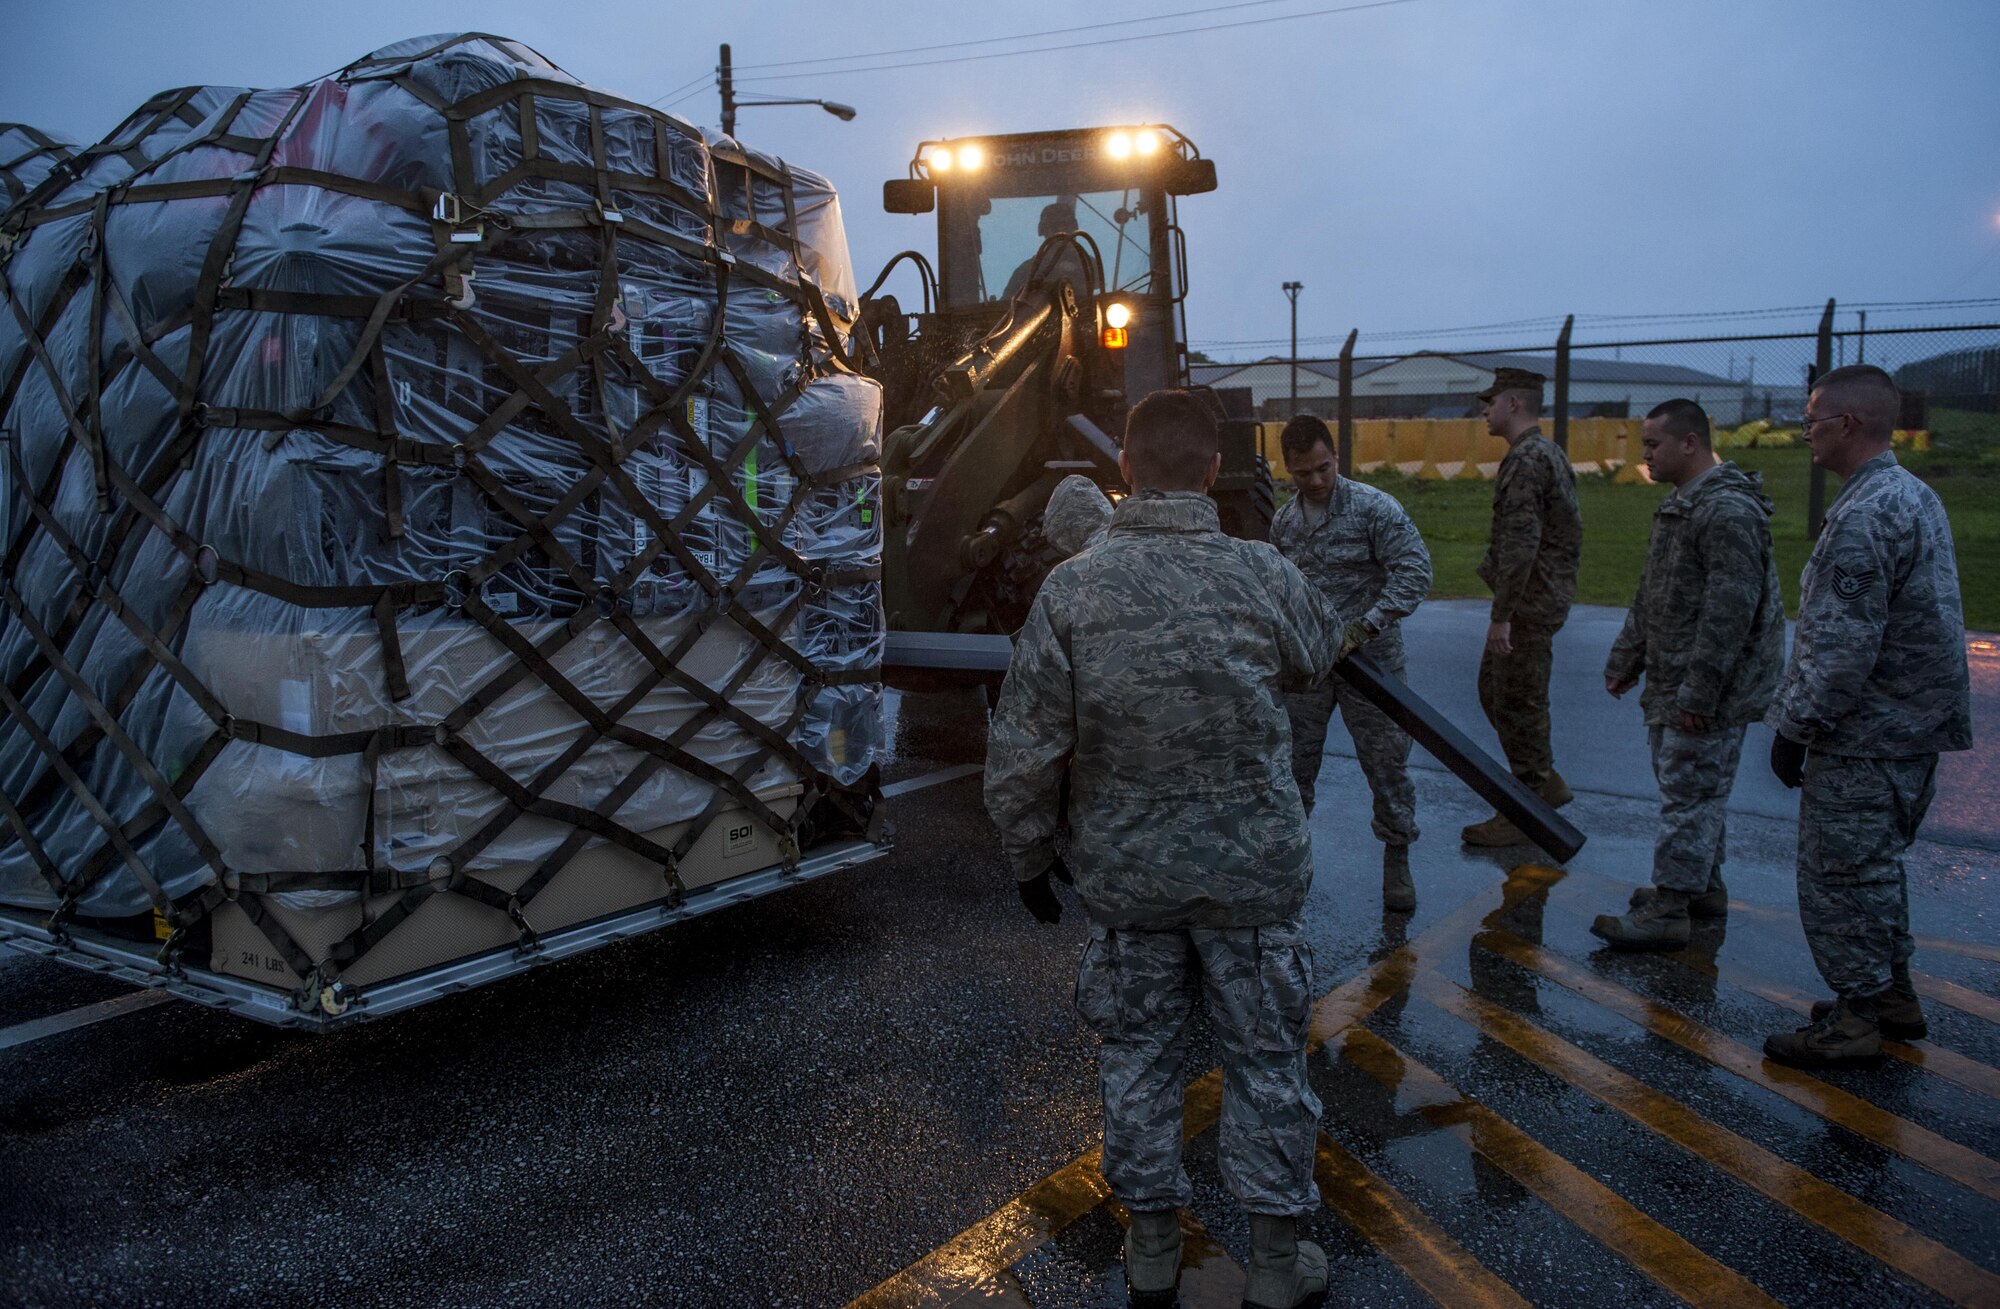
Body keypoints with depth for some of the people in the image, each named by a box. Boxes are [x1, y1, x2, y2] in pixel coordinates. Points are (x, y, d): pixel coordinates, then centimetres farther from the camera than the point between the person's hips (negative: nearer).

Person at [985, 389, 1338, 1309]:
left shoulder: (1070, 589, -12)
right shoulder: (1263, 577, -12)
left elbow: (1024, 751, -9)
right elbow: (1319, 653, 11)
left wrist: (1030, 857, 5)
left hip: (1123, 872, 1)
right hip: (1253, 868, 0)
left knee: (1136, 1054, 17)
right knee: (1265, 1059, 15)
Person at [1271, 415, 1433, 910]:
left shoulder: (1375, 508, -11)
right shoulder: (1283, 522, 6)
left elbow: (1414, 572, -18)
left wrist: (1364, 628, -25)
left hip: (1369, 661, -4)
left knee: (1386, 764, 4)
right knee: (1293, 762, 10)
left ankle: (1397, 860, 21)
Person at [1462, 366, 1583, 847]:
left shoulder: (1526, 459, -18)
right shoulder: (1548, 453, 15)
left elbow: (1520, 543, -25)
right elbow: (1567, 531, 22)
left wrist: (1502, 615, -25)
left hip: (1529, 601, -10)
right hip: (1546, 595, 10)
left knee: (1518, 702, -3)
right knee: (1494, 688, 18)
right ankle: (1546, 781, 26)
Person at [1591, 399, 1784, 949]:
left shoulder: (1727, 511, -20)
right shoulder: (1681, 505, 15)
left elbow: (1732, 608, -25)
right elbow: (1649, 595, 22)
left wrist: (1699, 692, -24)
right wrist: (1625, 659, 22)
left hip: (1711, 689, -10)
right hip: (1672, 683, 10)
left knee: (1689, 794, -5)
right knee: (1688, 790, 19)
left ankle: (1669, 911, 0)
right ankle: (1705, 887, 32)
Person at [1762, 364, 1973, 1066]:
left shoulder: (1865, 516, -22)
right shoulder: (1917, 496, 12)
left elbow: (1841, 647, -24)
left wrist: (1794, 727, -15)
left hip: (1864, 742, -10)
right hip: (1915, 728, 10)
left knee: (1838, 875, 0)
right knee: (1876, 865, 21)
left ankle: (1855, 1017, 10)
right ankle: (1894, 994, 32)